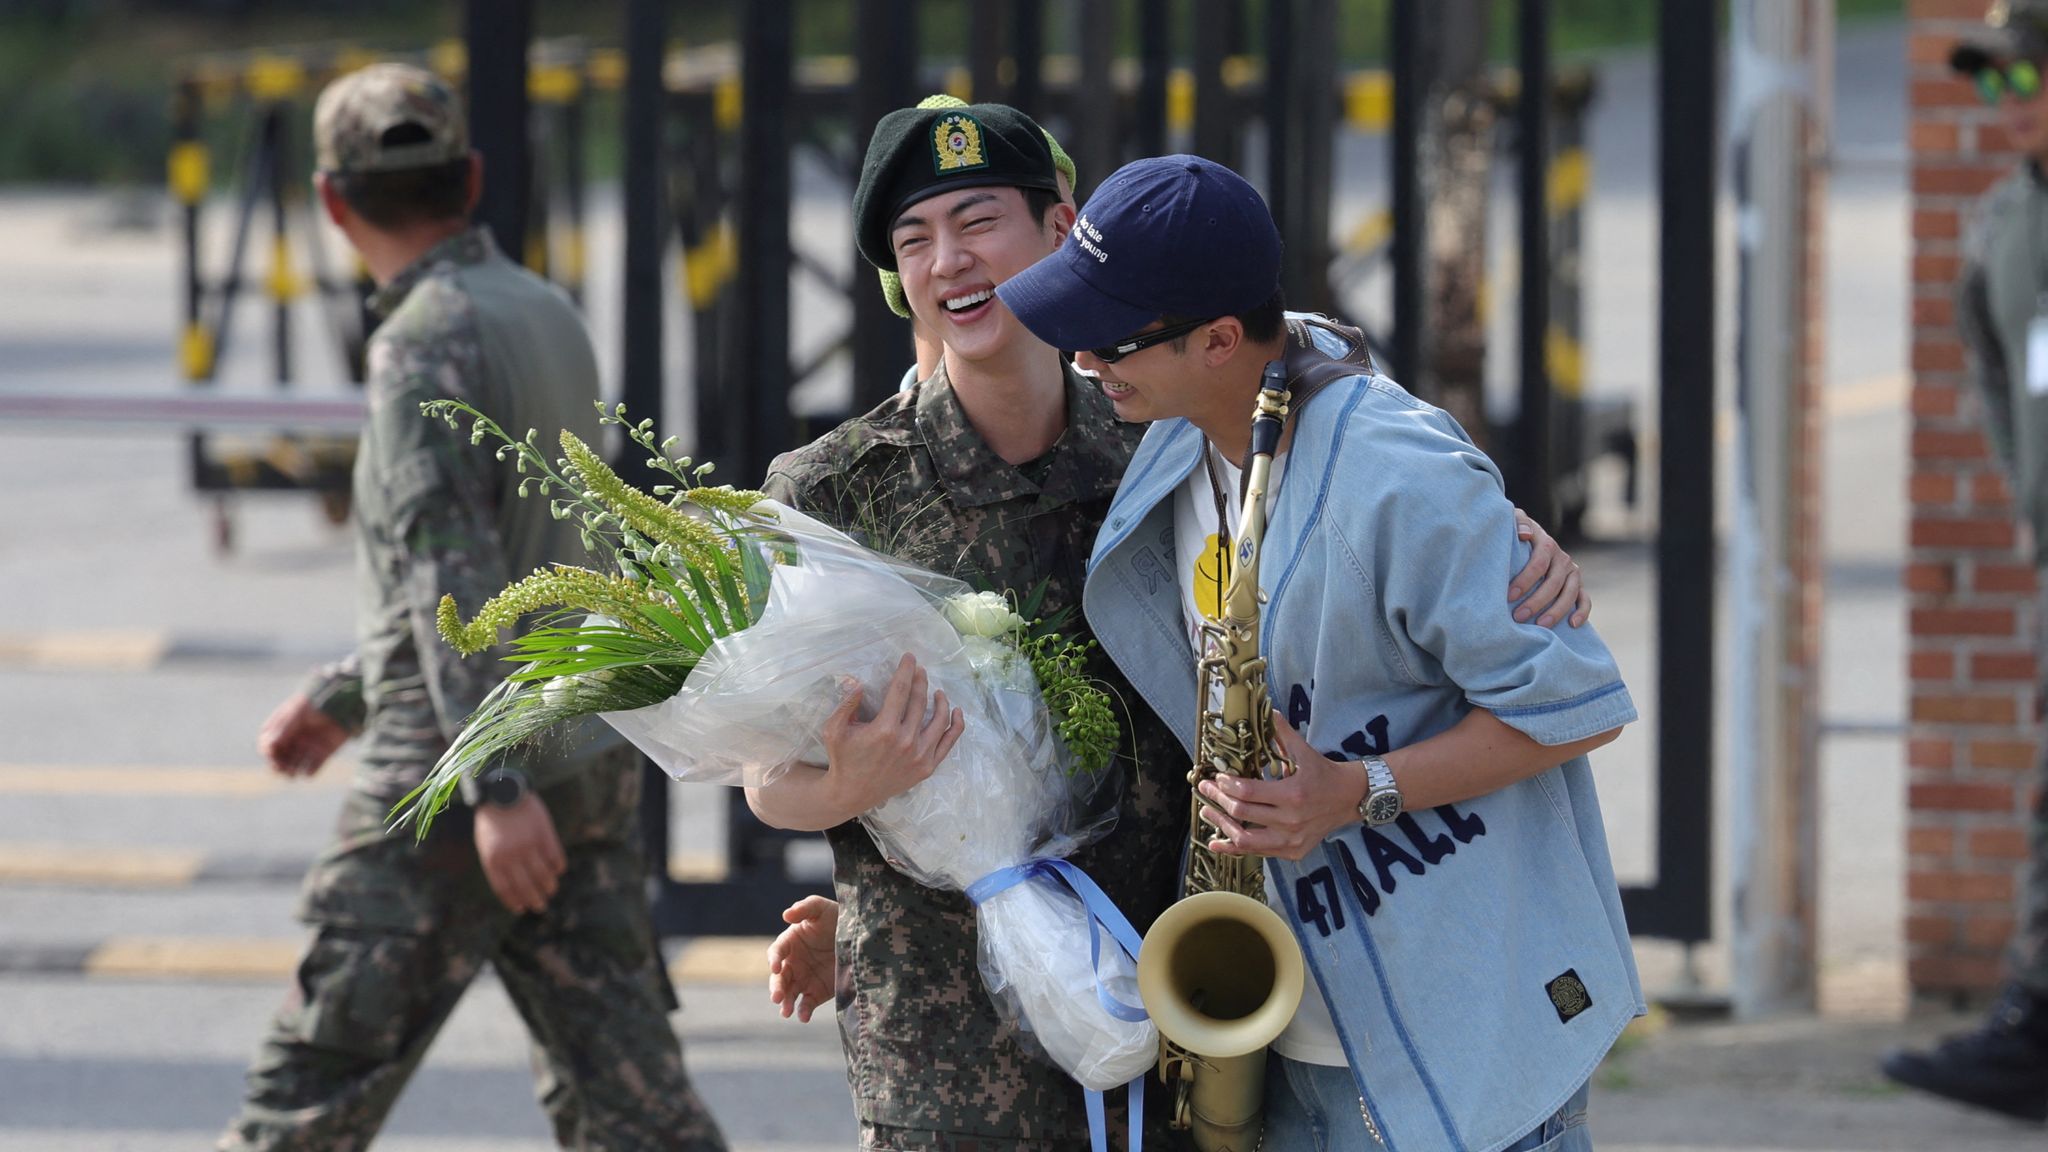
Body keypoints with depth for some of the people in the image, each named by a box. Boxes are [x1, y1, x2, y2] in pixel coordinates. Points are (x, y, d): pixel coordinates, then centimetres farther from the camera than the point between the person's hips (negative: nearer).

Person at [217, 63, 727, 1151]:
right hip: (590, 767, 8)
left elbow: (450, 565, -23)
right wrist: (340, 698, 31)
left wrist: (495, 783, -30)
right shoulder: (548, 317, 14)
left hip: (449, 787, -8)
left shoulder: (427, 344, -14)